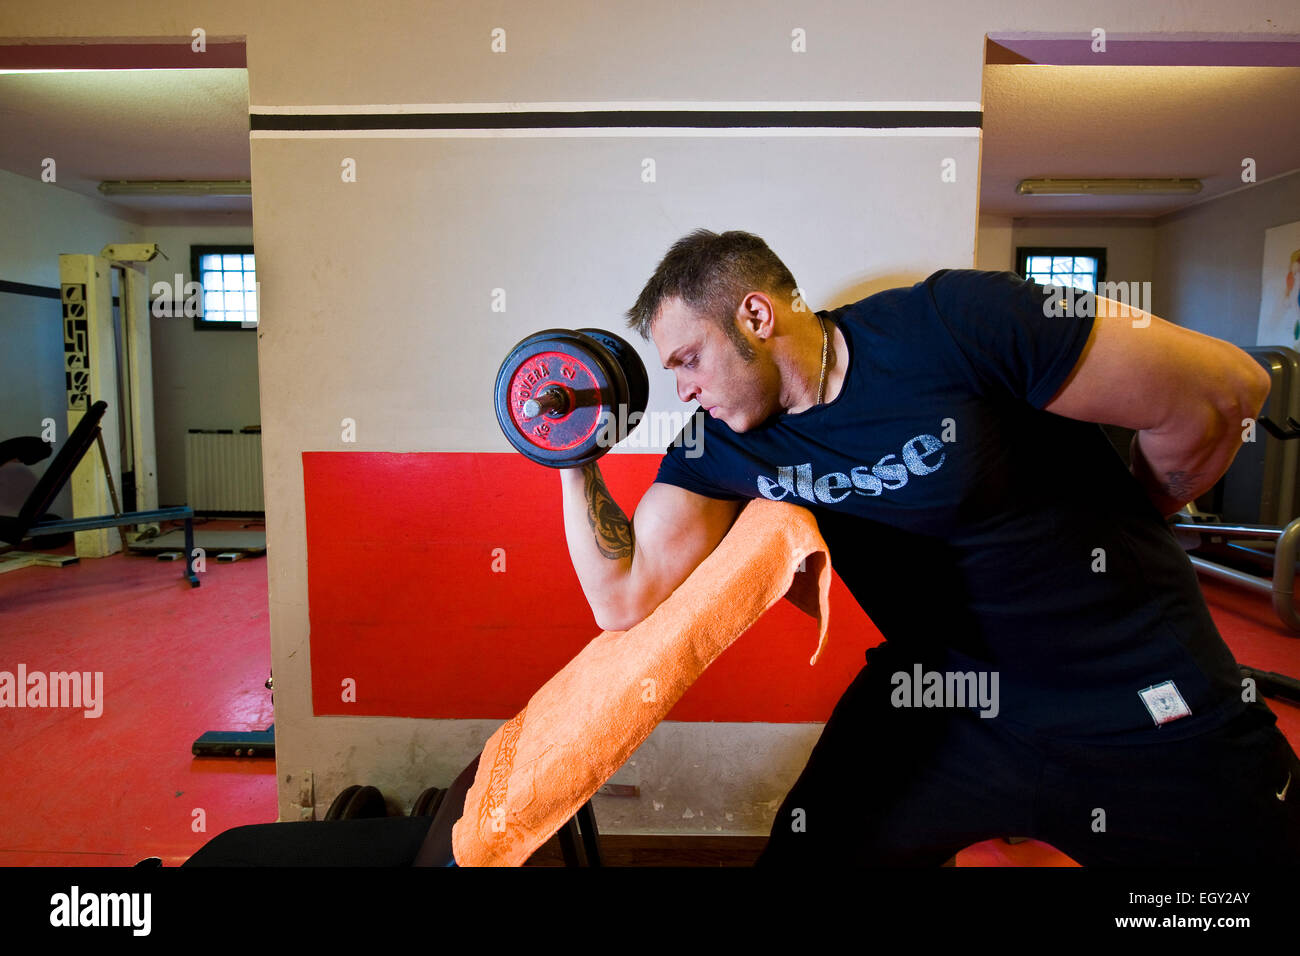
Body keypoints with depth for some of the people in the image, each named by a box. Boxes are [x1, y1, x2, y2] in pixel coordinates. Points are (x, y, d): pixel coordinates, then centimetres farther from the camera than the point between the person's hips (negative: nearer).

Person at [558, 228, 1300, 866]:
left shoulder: (953, 326, -23)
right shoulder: (721, 444, -6)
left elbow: (1227, 390, -13)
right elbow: (623, 597, -9)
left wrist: (1125, 529, 2)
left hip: (1144, 704, -2)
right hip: (941, 694, 4)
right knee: (802, 850, 3)